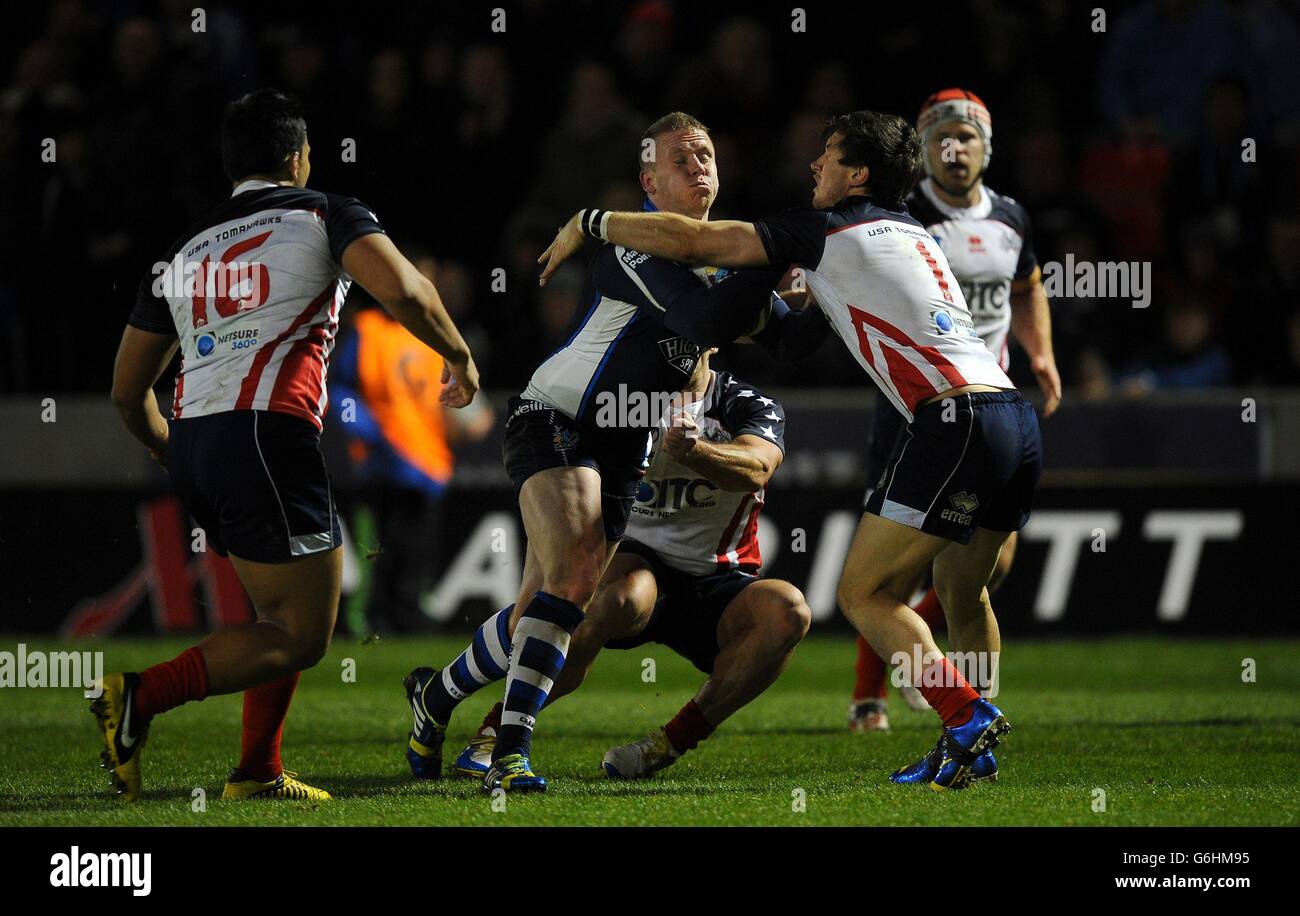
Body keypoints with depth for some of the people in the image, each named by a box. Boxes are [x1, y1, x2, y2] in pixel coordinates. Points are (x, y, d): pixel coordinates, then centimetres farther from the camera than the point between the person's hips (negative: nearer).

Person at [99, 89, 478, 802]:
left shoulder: (183, 252, 22)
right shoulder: (325, 215, 7)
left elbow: (127, 391, 23)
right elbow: (402, 291, -13)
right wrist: (459, 357, 5)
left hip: (193, 445, 7)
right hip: (268, 435, -7)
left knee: (286, 614, 21)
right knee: (300, 636, -4)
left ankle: (258, 772, 14)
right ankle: (141, 696, -17)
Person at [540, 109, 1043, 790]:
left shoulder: (827, 230, 2)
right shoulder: (910, 233, 25)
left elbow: (690, 241, 3)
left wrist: (586, 223, 14)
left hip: (955, 420, -8)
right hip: (1016, 420, 8)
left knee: (864, 593, -3)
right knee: (961, 593, 23)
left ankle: (968, 721, -15)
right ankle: (974, 750, 23)